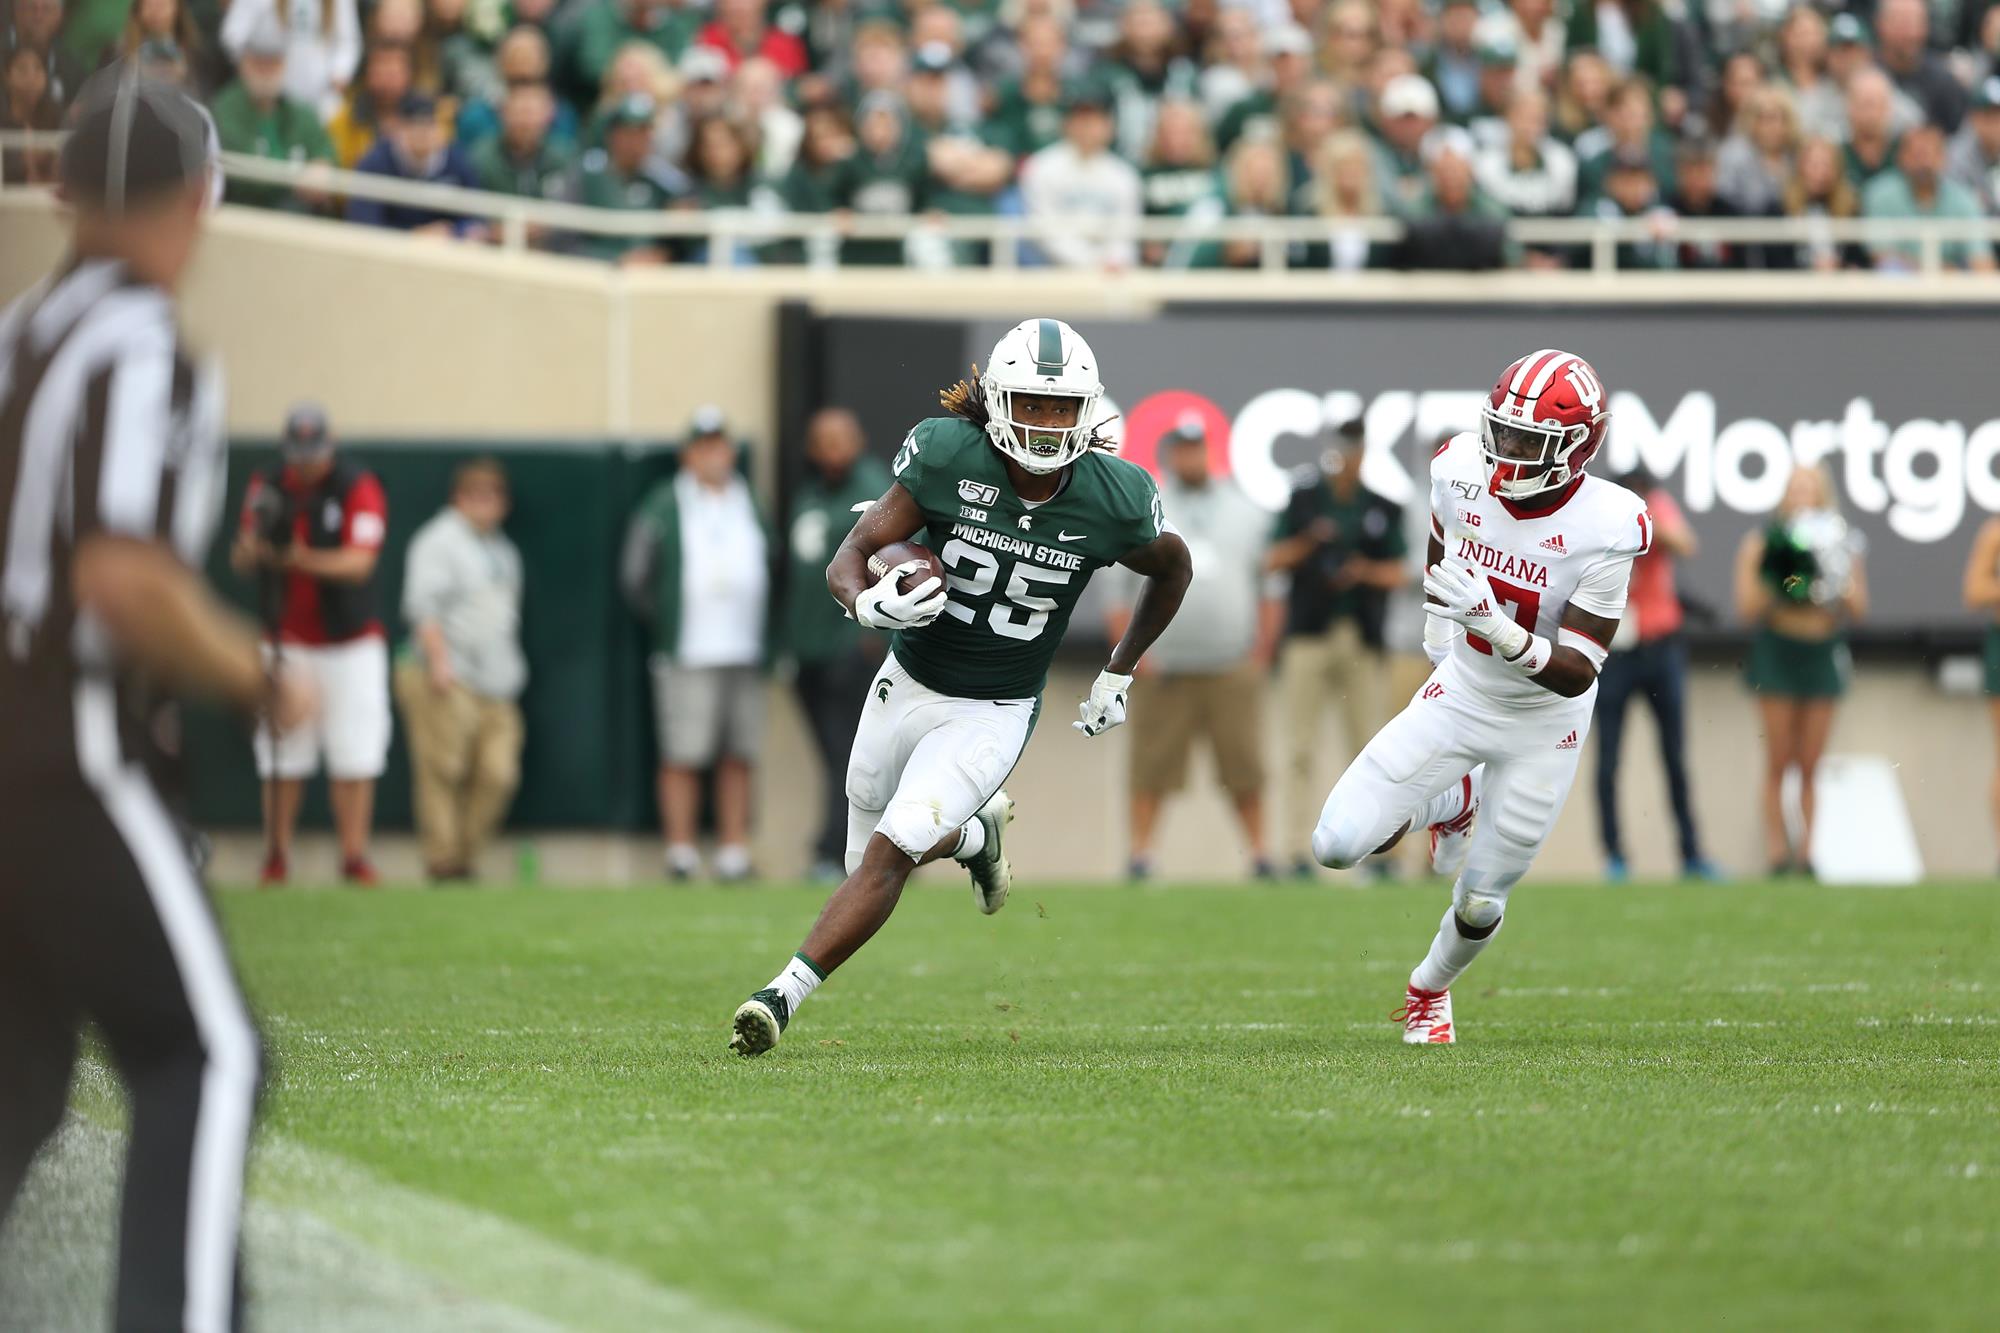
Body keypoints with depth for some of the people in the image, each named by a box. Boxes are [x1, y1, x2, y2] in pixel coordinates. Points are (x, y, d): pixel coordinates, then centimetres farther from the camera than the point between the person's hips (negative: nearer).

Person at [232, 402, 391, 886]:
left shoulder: (359, 488, -9)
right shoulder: (268, 487, 1)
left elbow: (358, 562, -20)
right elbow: (241, 561, -2)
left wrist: (297, 557, -34)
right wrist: (255, 537, -25)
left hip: (350, 642, -2)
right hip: (286, 642, 2)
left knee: (354, 756, -5)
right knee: (283, 757, -1)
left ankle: (354, 856, 0)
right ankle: (276, 857, 5)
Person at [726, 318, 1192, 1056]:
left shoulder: (1114, 501, -16)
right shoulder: (947, 456, -19)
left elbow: (1173, 568, 8)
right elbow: (848, 559, -19)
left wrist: (1119, 675, 9)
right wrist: (869, 603, -43)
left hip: (992, 716, -2)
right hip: (907, 686, 2)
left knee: (887, 855, -18)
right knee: (869, 860, 18)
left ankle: (785, 995, -13)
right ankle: (976, 832, 47)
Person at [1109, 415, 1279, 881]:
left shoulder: (1245, 511, 10)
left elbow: (1270, 589, 12)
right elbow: (1115, 591, 3)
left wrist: (1260, 654, 5)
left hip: (1232, 668, 1)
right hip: (1164, 668, -1)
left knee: (1244, 767, 0)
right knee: (1152, 767, -4)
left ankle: (1259, 853, 6)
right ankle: (1141, 852, -1)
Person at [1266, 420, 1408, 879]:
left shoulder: (1383, 509, 10)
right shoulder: (1303, 500, 8)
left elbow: (1399, 574, 9)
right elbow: (1273, 561, 5)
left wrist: (1365, 572, -10)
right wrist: (1309, 542, -12)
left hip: (1362, 638, 1)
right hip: (1309, 634, -1)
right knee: (1301, 749, -4)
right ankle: (1298, 849, -5)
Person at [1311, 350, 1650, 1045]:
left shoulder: (1605, 529, -28)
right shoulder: (1464, 473, -18)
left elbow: (1577, 672, -27)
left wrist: (1495, 627, -42)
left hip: (1543, 725, -3)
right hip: (1461, 693, 3)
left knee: (1479, 902, 7)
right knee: (1338, 844, -9)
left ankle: (1429, 990, 42)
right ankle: (1453, 802, 22)